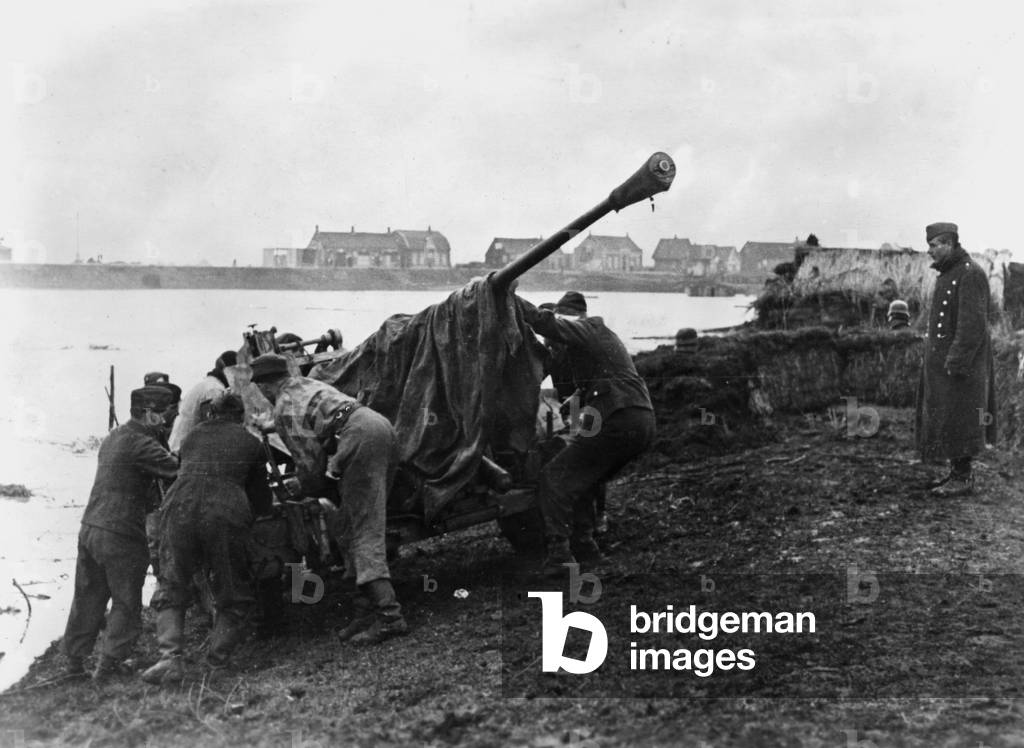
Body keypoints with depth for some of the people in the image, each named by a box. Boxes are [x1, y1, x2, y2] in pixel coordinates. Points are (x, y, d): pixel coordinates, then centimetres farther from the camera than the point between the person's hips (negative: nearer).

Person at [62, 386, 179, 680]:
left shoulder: (113, 438, 13)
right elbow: (176, 471, -18)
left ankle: (74, 661, 22)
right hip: (120, 535, -8)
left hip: (89, 528, 8)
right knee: (126, 604, 5)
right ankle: (108, 664, 4)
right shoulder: (141, 444, -16)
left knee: (87, 599, 16)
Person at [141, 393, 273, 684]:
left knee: (171, 589, 11)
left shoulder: (192, 437, 24)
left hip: (180, 508, 2)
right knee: (233, 596, 13)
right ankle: (217, 662, 4)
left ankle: (170, 656, -7)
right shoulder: (250, 443, 18)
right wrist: (249, 513, 44)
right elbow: (261, 502, 22)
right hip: (227, 515, -2)